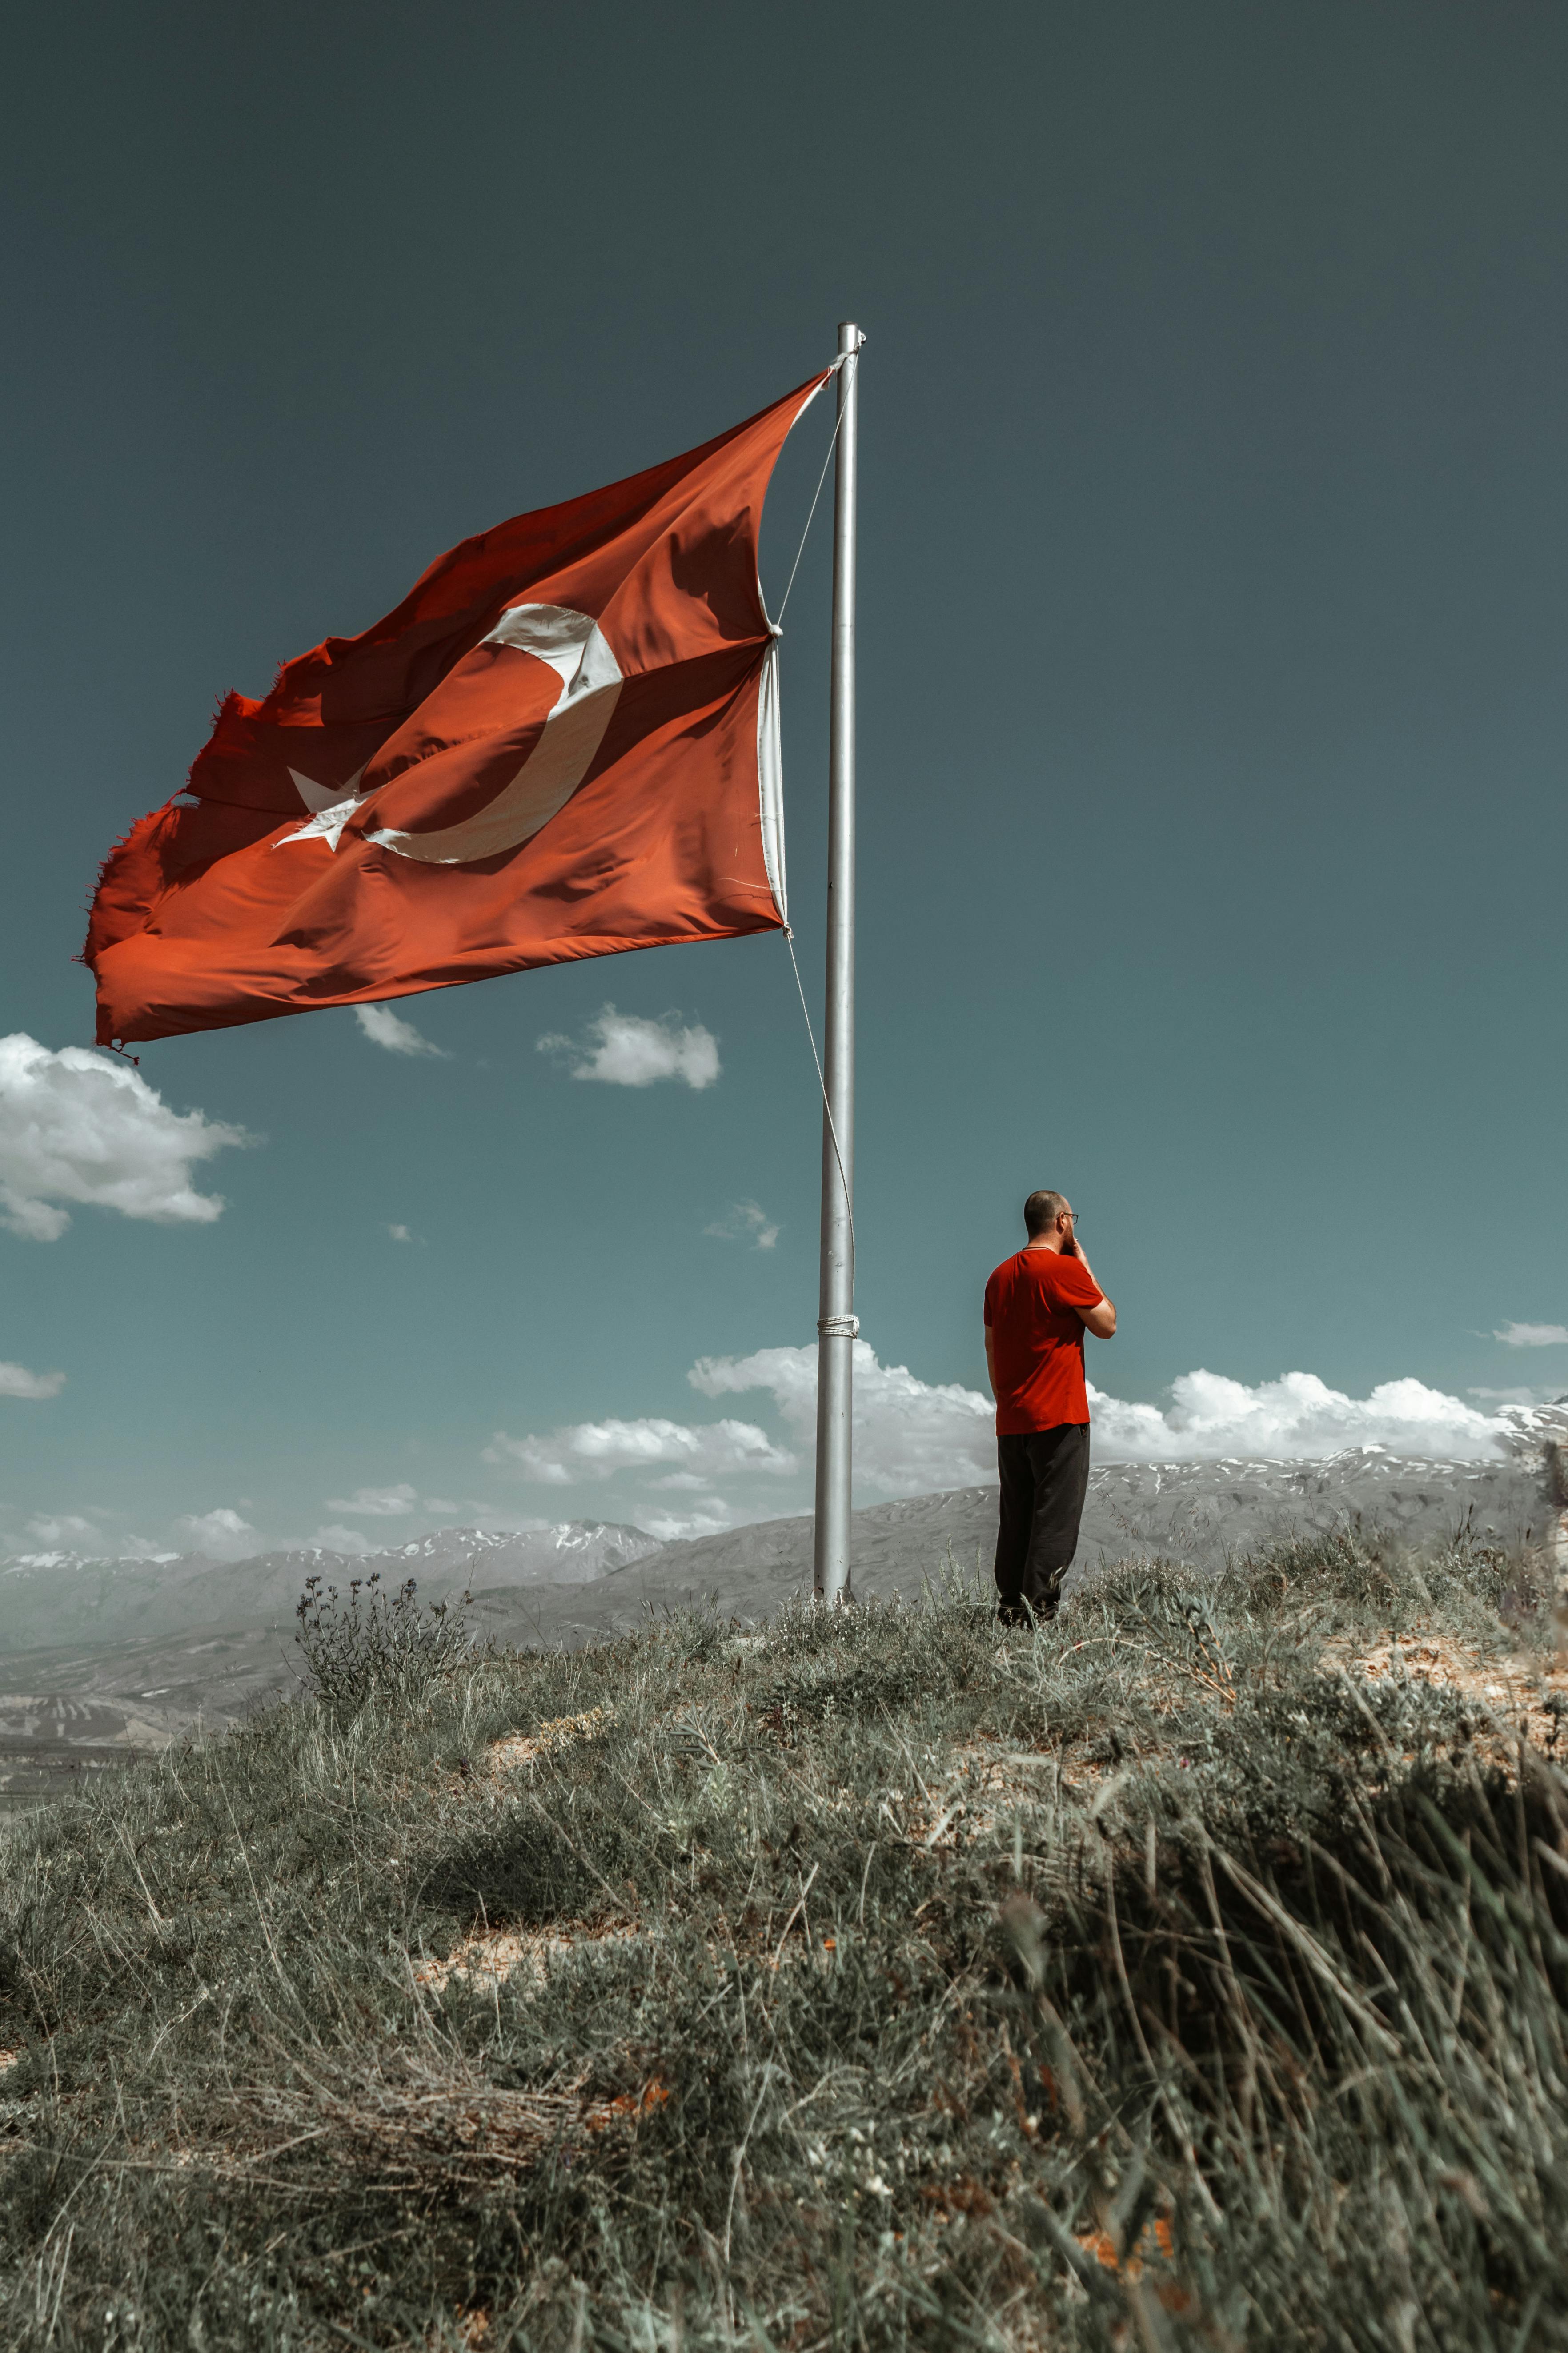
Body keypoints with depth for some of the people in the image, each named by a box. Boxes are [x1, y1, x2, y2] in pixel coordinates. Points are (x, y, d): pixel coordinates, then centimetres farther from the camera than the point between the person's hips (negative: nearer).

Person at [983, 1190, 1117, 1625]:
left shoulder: (1000, 1276, 14)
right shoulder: (1066, 1268, -9)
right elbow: (1107, 1325, -1)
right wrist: (1085, 1267, 6)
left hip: (1011, 1423, 7)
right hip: (1059, 1418, -7)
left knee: (1016, 1522, 9)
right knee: (1056, 1520, -6)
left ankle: (1010, 1614, 9)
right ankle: (1039, 1612, -10)